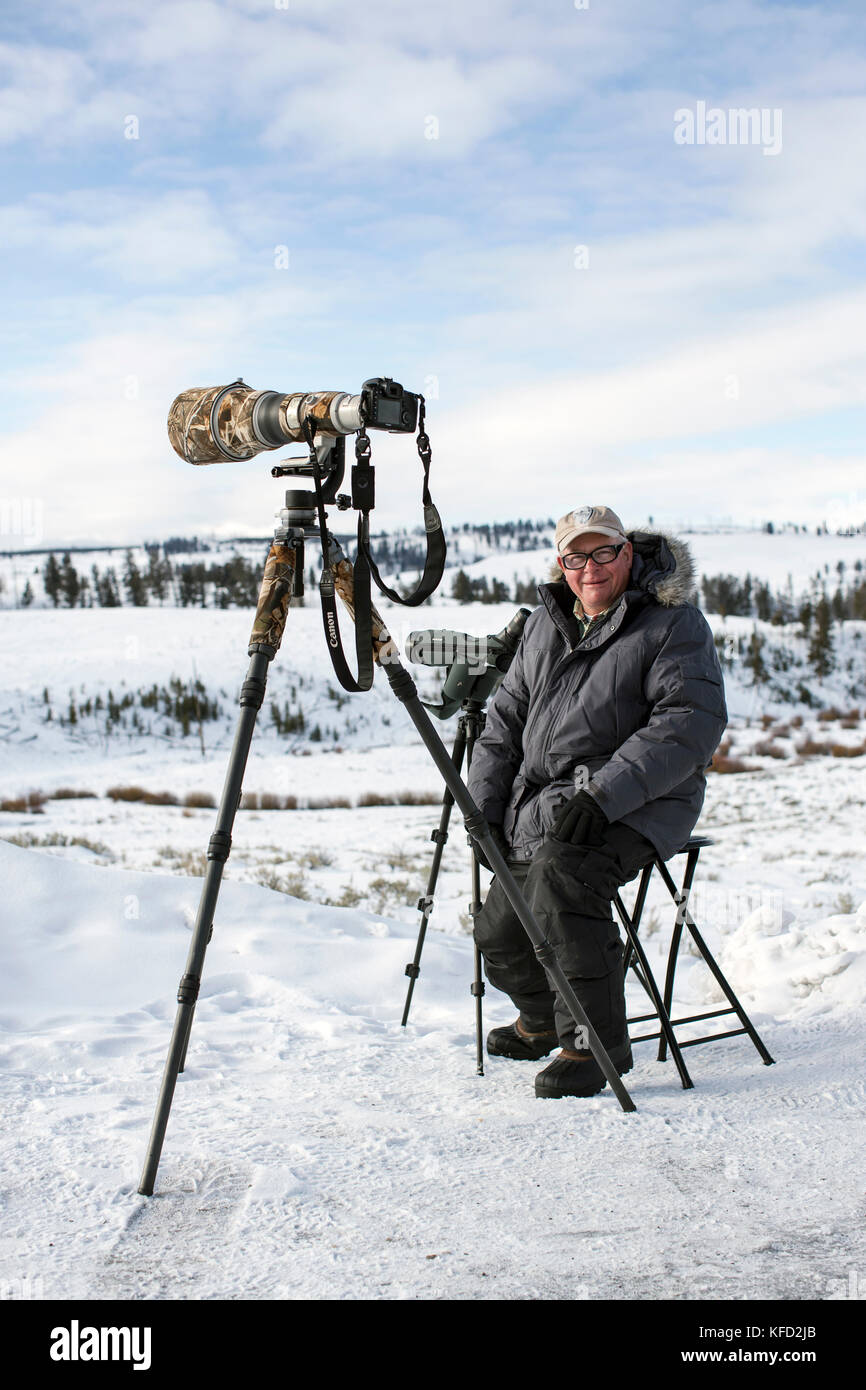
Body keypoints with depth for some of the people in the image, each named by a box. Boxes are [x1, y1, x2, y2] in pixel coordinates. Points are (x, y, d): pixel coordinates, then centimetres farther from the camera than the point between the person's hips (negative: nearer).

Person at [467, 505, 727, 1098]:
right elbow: (508, 714, 19)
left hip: (635, 804, -7)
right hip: (538, 809, 7)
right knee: (499, 934, 8)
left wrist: (602, 795, -28)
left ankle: (596, 1039, -22)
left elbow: (692, 722, -19)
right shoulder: (546, 624, 13)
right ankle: (544, 1019, 41)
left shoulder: (674, 621, -8)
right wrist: (486, 805, 6)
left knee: (562, 873, -35)